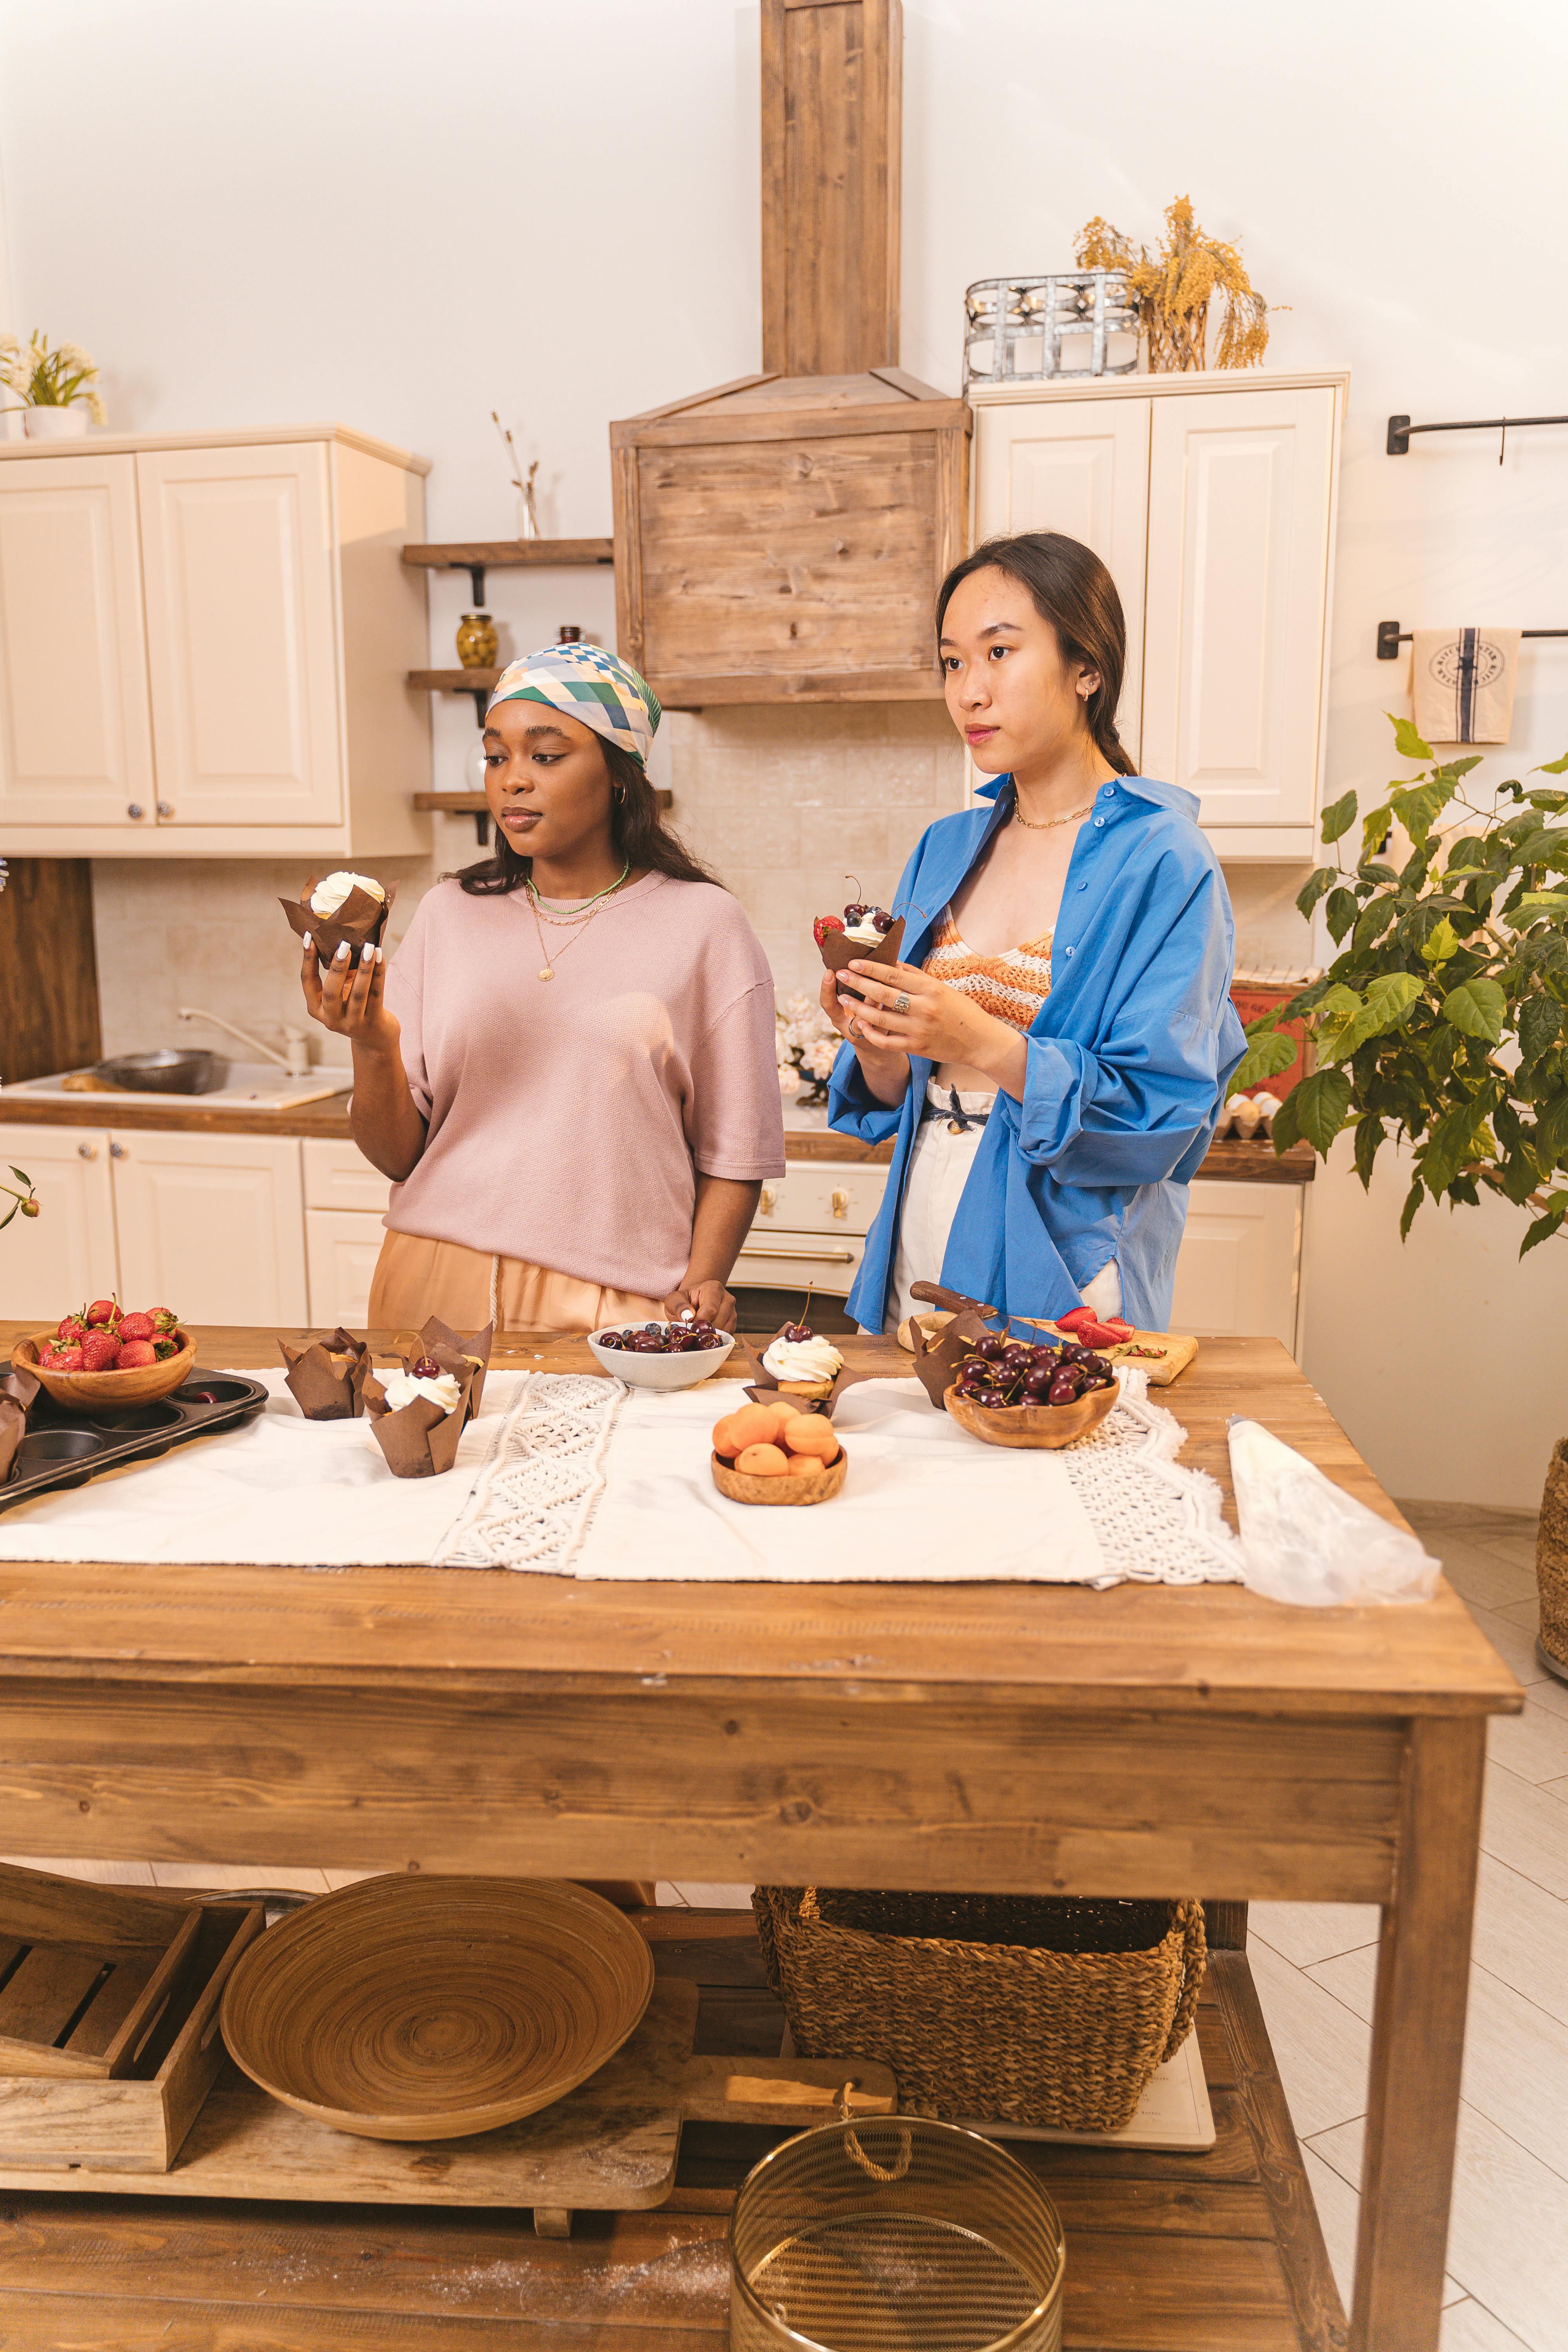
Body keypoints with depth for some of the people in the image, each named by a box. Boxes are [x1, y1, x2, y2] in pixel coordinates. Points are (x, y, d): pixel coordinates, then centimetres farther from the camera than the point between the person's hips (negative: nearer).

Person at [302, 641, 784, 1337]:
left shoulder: (702, 925, 0)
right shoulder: (448, 914, 8)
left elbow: (732, 1150, 2)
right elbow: (397, 1155, 6)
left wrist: (701, 1282, -11)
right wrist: (372, 1049, -12)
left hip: (615, 1309, -2)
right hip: (440, 1284, 3)